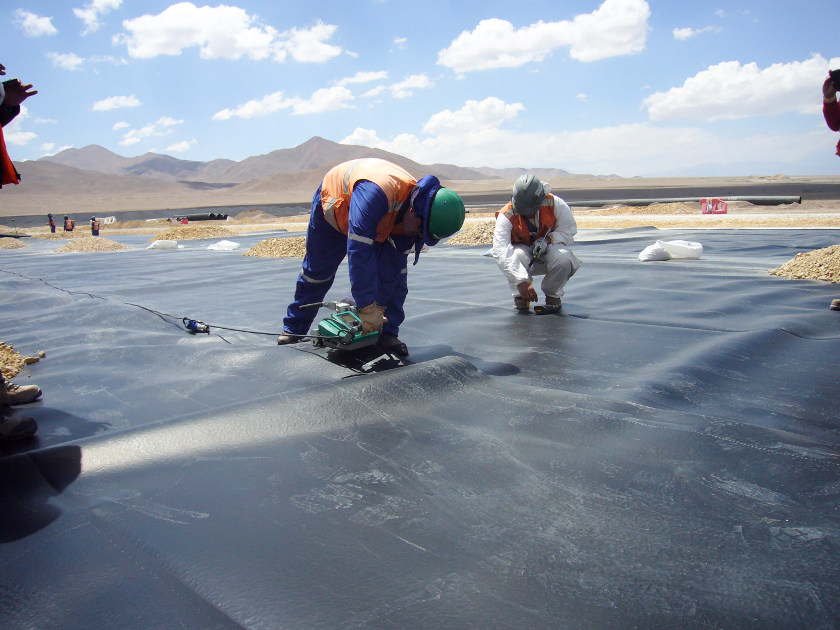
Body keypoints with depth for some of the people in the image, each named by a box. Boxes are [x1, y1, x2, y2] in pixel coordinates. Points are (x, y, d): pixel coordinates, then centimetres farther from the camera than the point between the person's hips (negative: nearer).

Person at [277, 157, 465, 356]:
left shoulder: (414, 219, -27)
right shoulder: (375, 193, -49)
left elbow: (397, 265, -19)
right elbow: (358, 251, -50)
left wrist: (380, 306, -20)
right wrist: (368, 308, -47)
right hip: (333, 205, -4)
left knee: (394, 271, -17)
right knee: (317, 271, 6)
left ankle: (388, 334, -9)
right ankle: (294, 328, 26)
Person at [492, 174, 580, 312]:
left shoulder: (555, 205, -20)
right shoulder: (506, 216, -25)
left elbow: (569, 230, -6)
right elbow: (500, 252, -35)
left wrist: (548, 239, -28)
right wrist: (521, 282, -45)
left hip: (549, 249, 1)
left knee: (563, 258, -33)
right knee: (517, 255, -37)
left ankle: (553, 294, -3)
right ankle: (519, 296, -10)